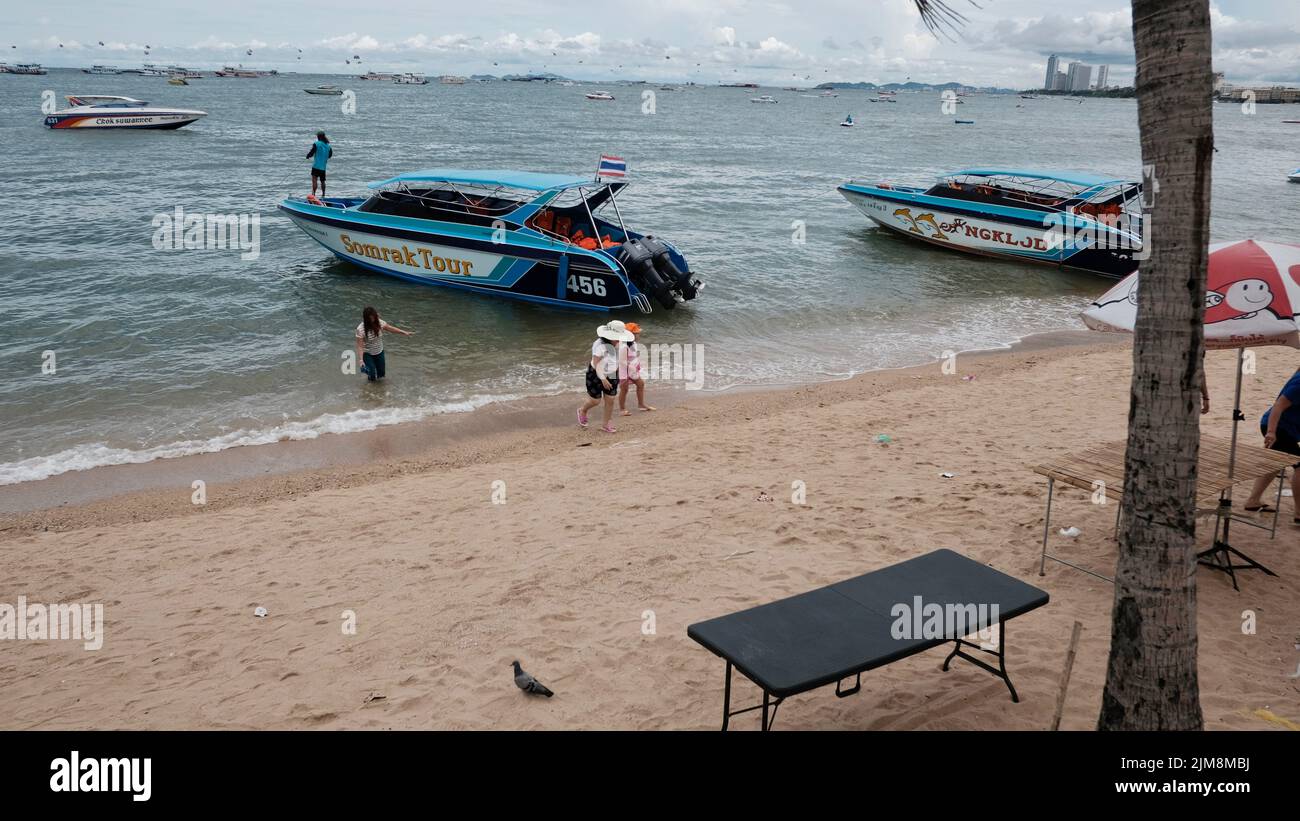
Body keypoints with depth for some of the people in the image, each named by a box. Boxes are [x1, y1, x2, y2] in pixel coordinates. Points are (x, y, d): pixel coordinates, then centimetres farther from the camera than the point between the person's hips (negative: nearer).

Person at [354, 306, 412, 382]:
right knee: (372, 377, -3)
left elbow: (390, 328, 0)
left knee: (381, 375, 12)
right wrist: (361, 360, -33)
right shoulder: (361, 329, -28)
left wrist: (404, 332, -6)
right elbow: (360, 346, -26)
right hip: (367, 354, -4)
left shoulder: (379, 323, -15)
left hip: (379, 352, 4)